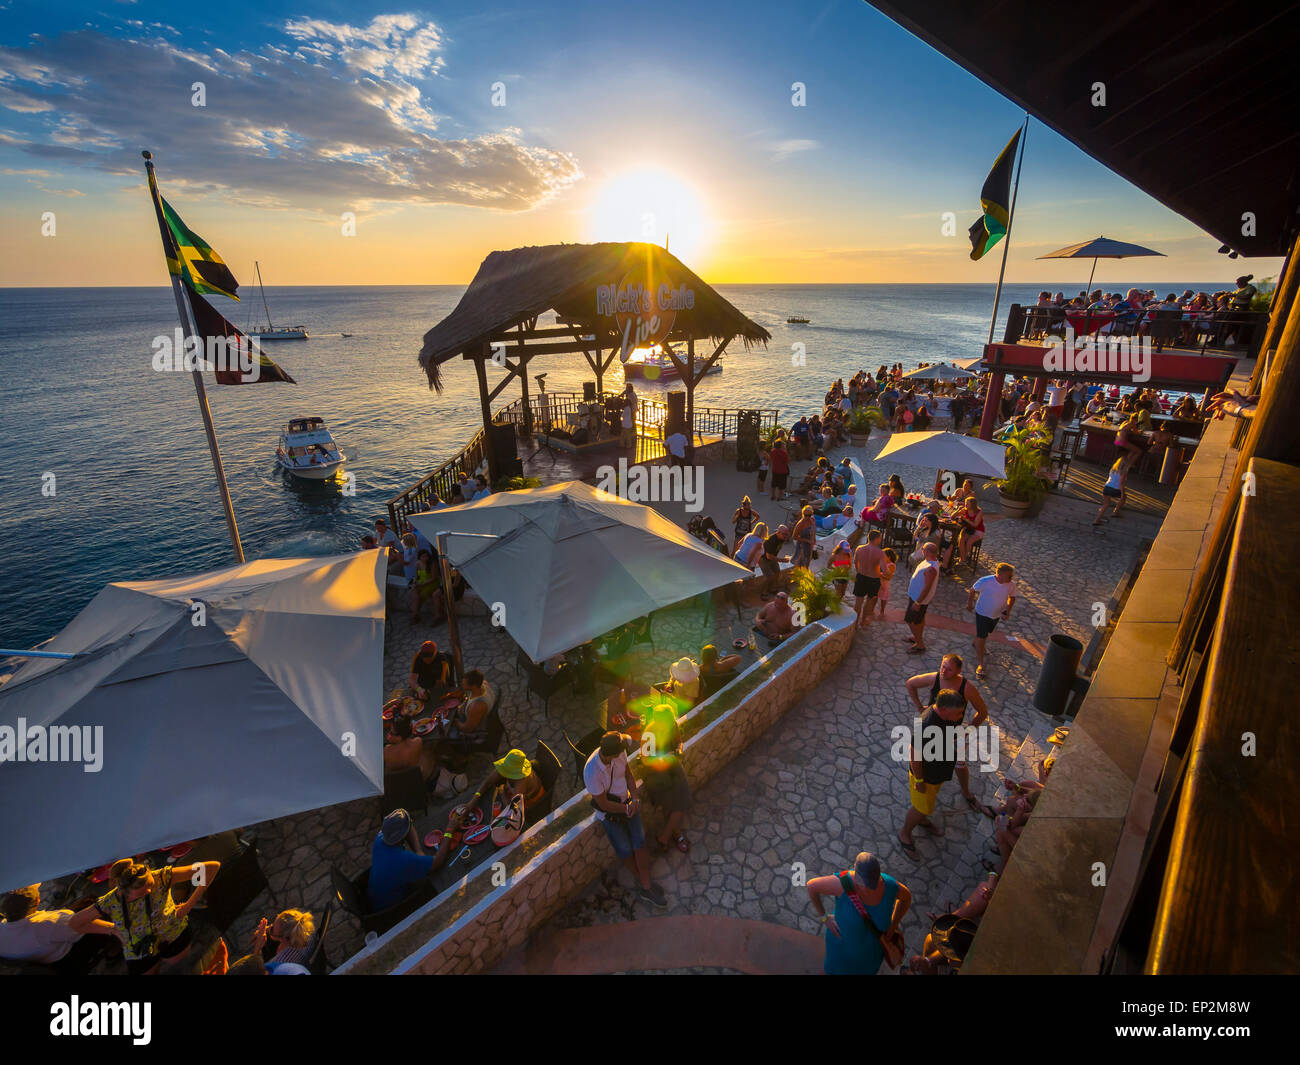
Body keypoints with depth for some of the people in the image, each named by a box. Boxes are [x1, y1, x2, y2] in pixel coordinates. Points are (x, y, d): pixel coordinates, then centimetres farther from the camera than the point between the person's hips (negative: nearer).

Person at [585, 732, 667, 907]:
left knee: (639, 841, -1)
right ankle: (644, 882, 28)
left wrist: (635, 798, -12)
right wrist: (627, 809, -12)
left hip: (626, 801, 4)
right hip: (608, 812, -4)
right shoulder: (592, 773, -36)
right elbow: (603, 804, -22)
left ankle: (646, 887, 11)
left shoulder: (620, 752, -22)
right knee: (625, 850, 4)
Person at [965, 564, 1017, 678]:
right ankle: (980, 665, 5)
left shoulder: (1011, 584, -19)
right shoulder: (985, 581, -30)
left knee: (985, 633, 27)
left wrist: (1008, 611, -12)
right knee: (981, 638, -3)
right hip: (982, 612, -5)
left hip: (997, 614, 5)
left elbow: (1012, 598, 0)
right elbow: (973, 590, -12)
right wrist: (969, 603, 1)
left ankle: (976, 644, 58)